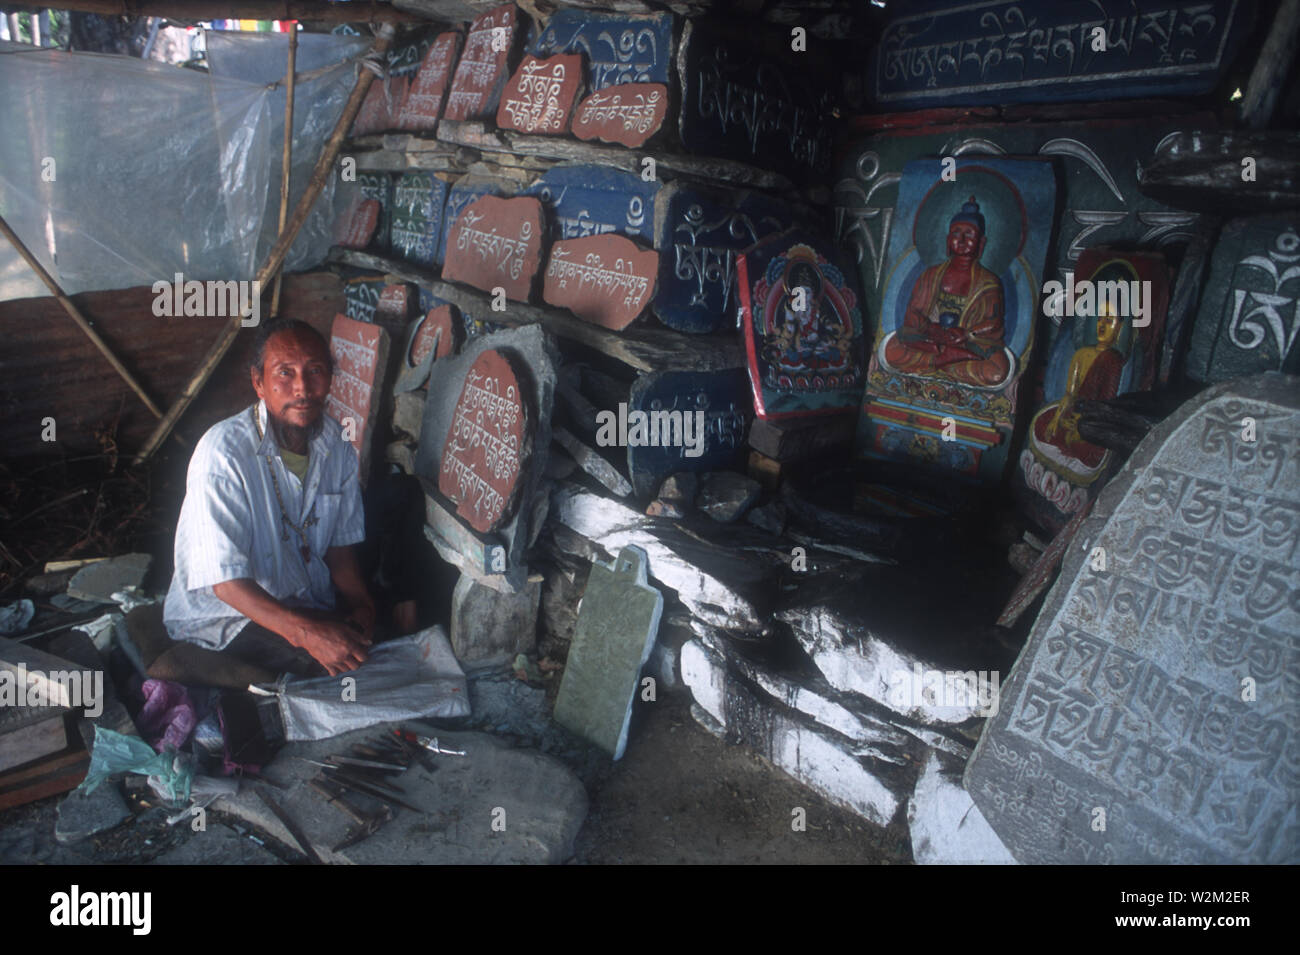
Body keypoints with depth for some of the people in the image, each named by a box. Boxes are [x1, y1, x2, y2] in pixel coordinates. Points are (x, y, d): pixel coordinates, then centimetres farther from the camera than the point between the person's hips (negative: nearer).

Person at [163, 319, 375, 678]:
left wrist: (361, 603, -13)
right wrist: (306, 632, -36)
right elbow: (224, 578, -24)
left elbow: (340, 543, 6)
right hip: (225, 614, -6)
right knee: (336, 660, -27)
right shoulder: (224, 451, -23)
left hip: (308, 600, 7)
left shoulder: (337, 442, -3)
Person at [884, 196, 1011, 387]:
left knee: (997, 371, -33)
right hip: (928, 339, 1)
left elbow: (992, 324, -5)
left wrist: (965, 334, -24)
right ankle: (953, 356, -23)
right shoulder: (931, 275, 10)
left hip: (973, 342, -1)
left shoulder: (989, 283, 4)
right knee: (892, 352, -28)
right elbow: (912, 313, 1)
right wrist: (932, 329, -20)